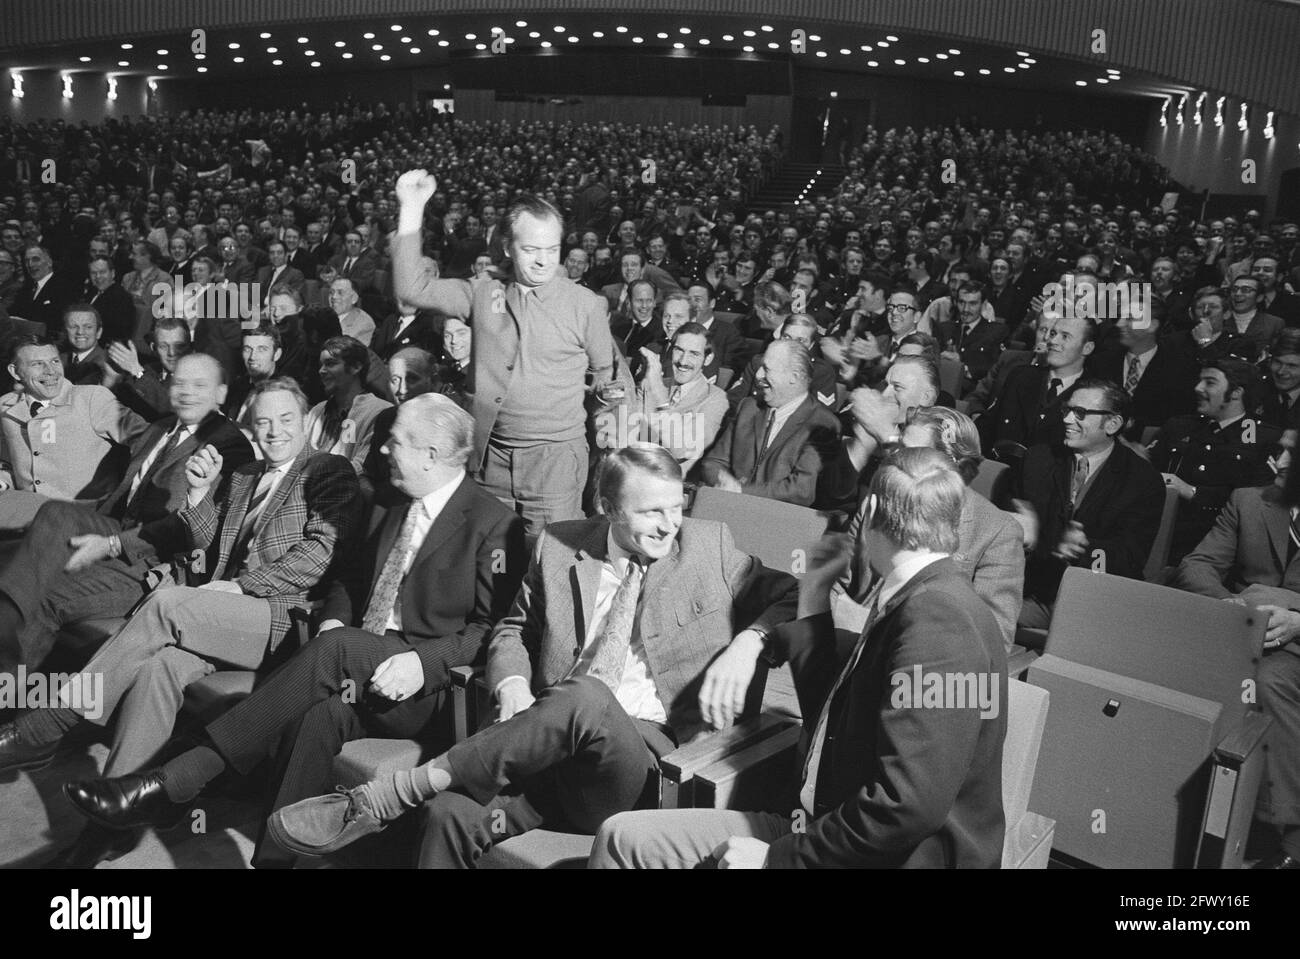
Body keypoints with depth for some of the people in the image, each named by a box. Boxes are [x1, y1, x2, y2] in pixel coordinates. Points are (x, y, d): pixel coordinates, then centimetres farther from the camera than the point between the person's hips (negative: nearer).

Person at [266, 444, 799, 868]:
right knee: (450, 814, -28)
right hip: (557, 750, 2)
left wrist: (745, 646, -11)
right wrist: (513, 687, 0)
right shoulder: (558, 547, 14)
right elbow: (514, 631, 23)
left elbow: (791, 598, 10)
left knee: (586, 697, -36)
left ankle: (385, 797, -26)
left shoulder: (710, 545, 10)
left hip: (650, 755, -2)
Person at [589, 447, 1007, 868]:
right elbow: (828, 717, 21)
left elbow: (909, 805, -27)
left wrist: (777, 857, -18)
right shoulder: (902, 604, 11)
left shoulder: (939, 620, -20)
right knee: (622, 837, 2)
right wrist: (814, 600, 15)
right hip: (817, 829, 9)